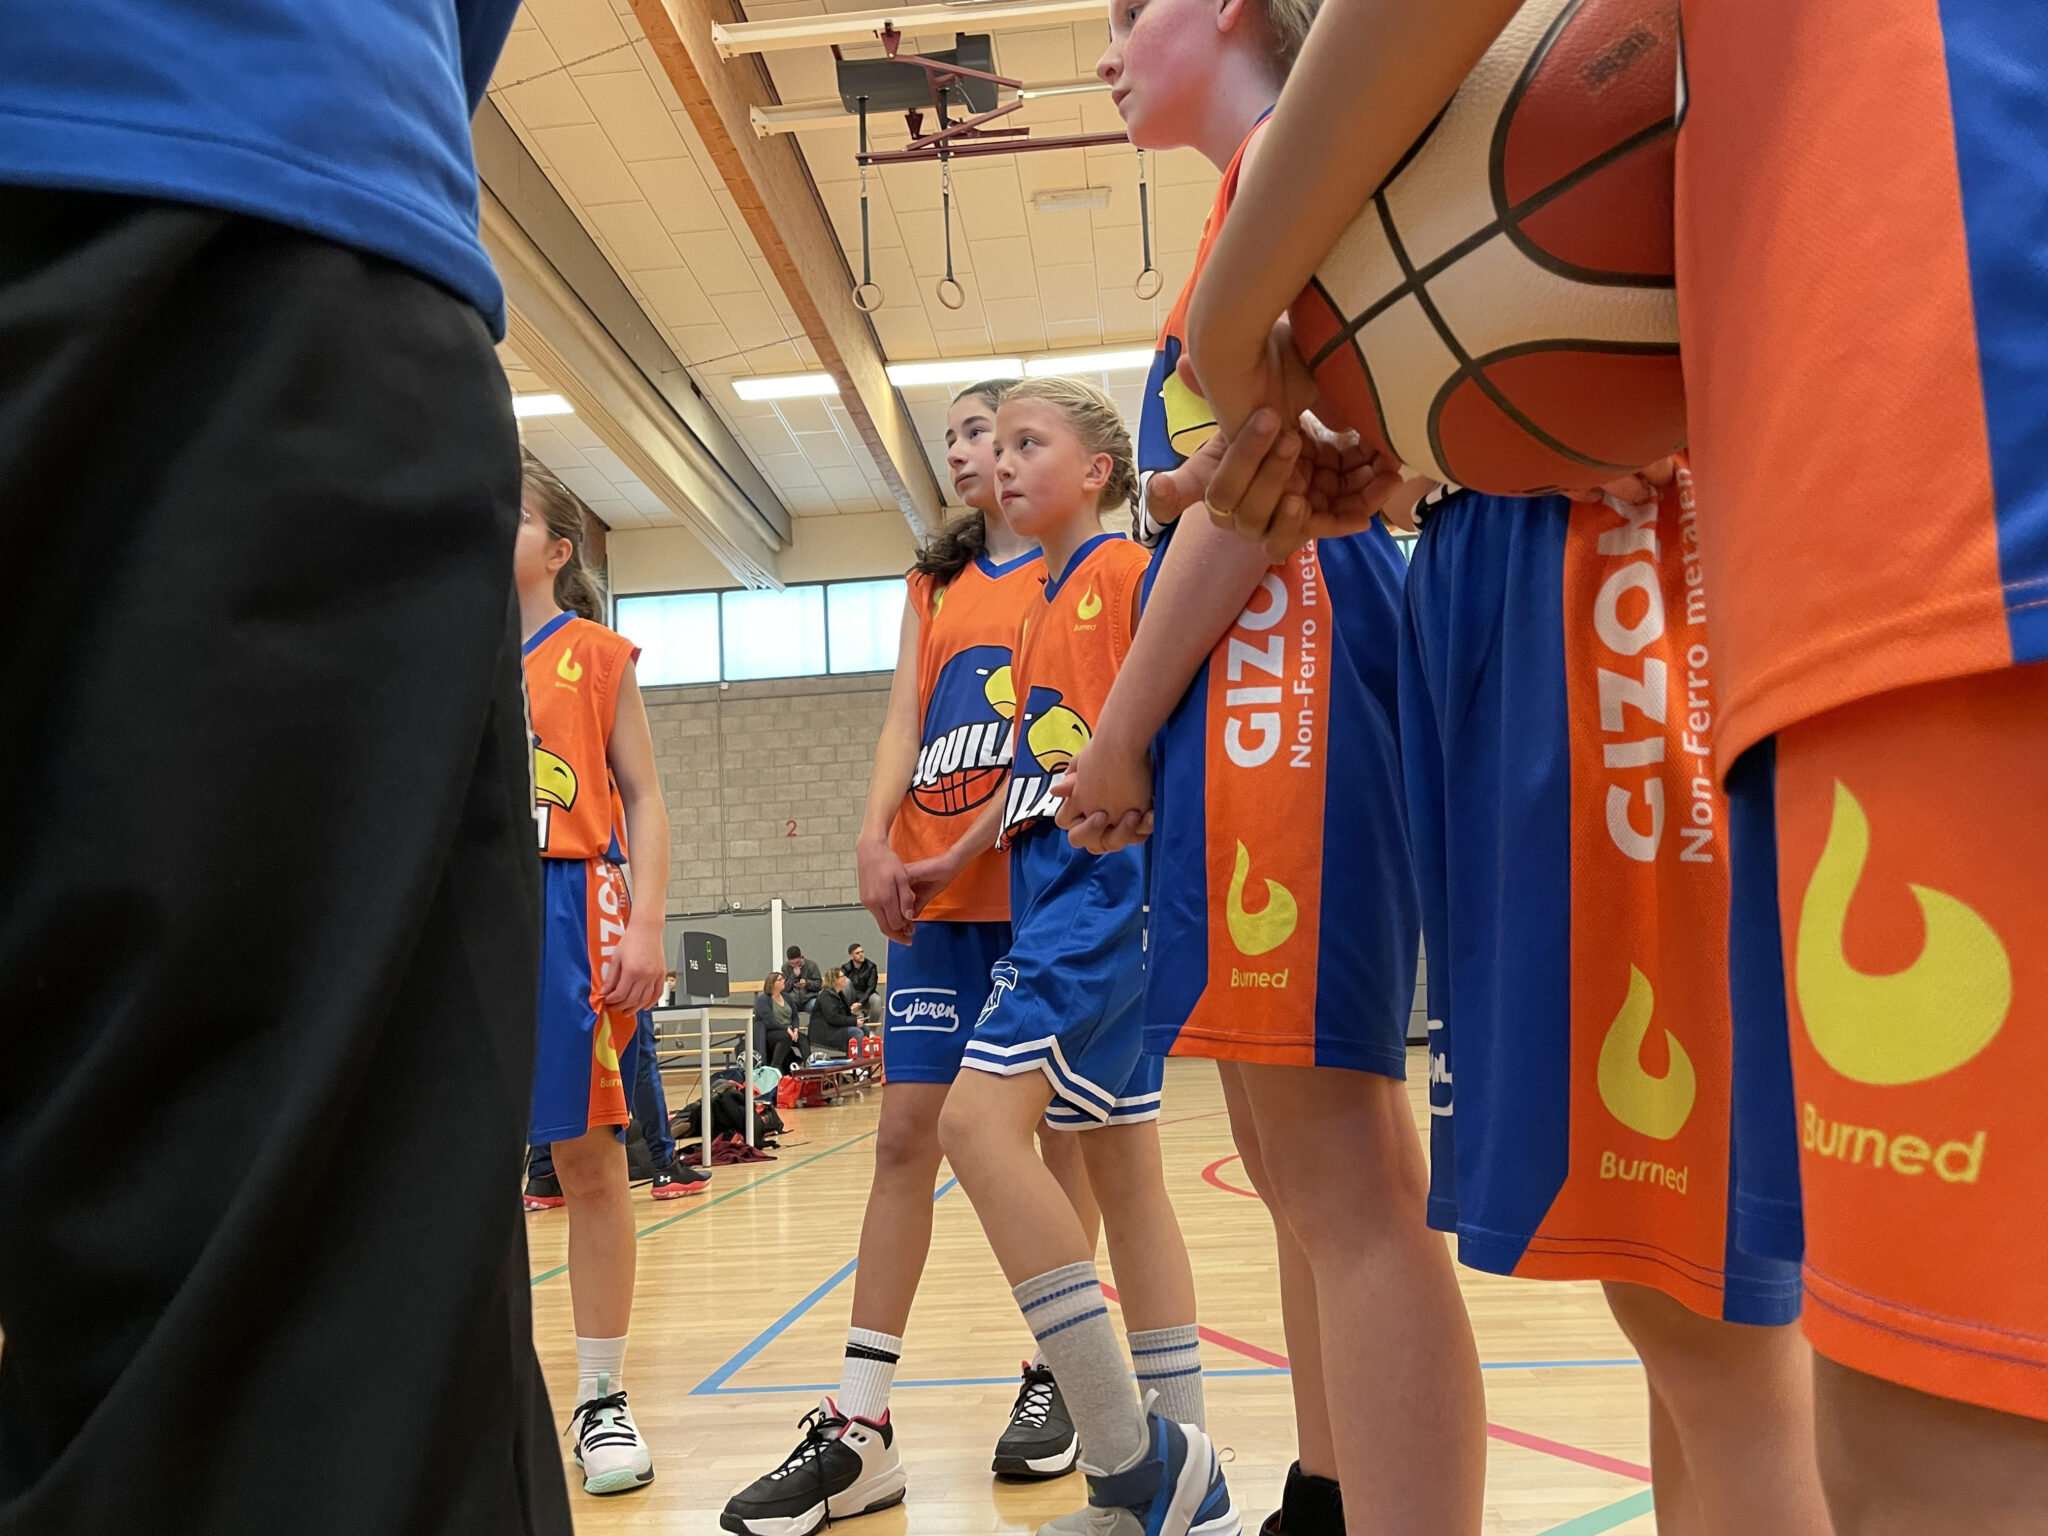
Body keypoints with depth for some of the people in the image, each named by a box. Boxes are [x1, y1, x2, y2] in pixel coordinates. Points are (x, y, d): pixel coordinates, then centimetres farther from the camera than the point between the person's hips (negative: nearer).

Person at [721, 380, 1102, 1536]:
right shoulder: (934, 582, 20)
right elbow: (907, 718, 12)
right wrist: (876, 841, -5)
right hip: (939, 894, 4)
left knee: (1062, 1127, 5)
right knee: (906, 1135, 0)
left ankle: (1054, 1372, 22)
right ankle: (861, 1425, 4)